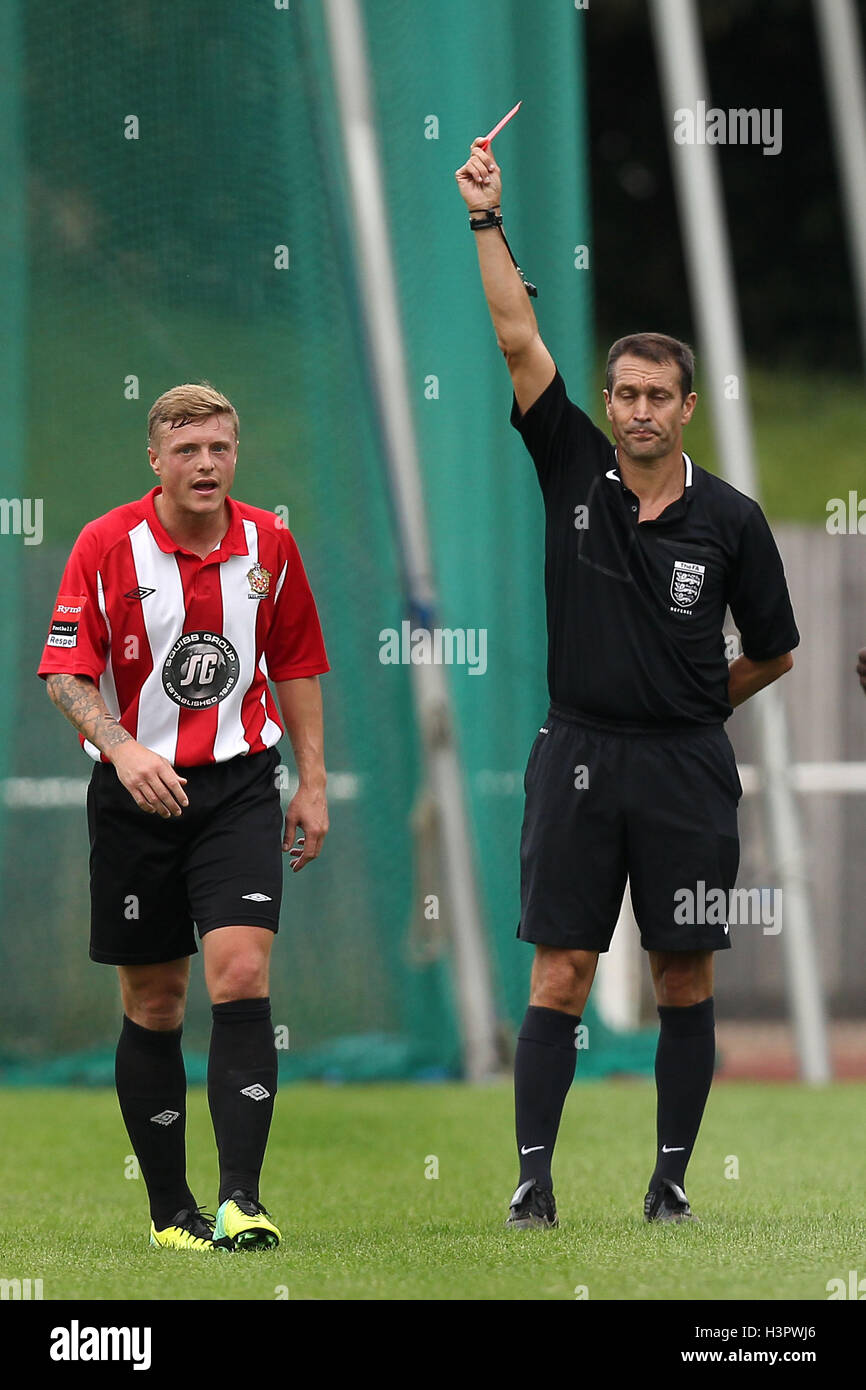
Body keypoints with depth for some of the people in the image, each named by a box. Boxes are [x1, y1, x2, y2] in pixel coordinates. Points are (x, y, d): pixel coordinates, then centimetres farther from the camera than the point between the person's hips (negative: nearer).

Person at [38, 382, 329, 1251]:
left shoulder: (269, 544, 2)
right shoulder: (106, 545, -7)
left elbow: (295, 664, 13)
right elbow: (67, 672, -8)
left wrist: (312, 782, 10)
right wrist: (123, 748, -25)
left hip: (238, 785, 1)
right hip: (136, 790, -1)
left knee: (242, 976, -15)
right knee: (153, 1005, 5)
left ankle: (241, 1201, -17)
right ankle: (170, 1212, 15)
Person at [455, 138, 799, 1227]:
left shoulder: (730, 518, 0)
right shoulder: (574, 469, 2)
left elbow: (772, 652, 11)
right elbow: (519, 342, -6)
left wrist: (695, 705, 12)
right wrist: (488, 221, -12)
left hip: (686, 767, 0)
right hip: (578, 759, 0)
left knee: (684, 983, 4)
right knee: (559, 981, -2)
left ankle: (671, 1177, 13)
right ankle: (533, 1179, 0)